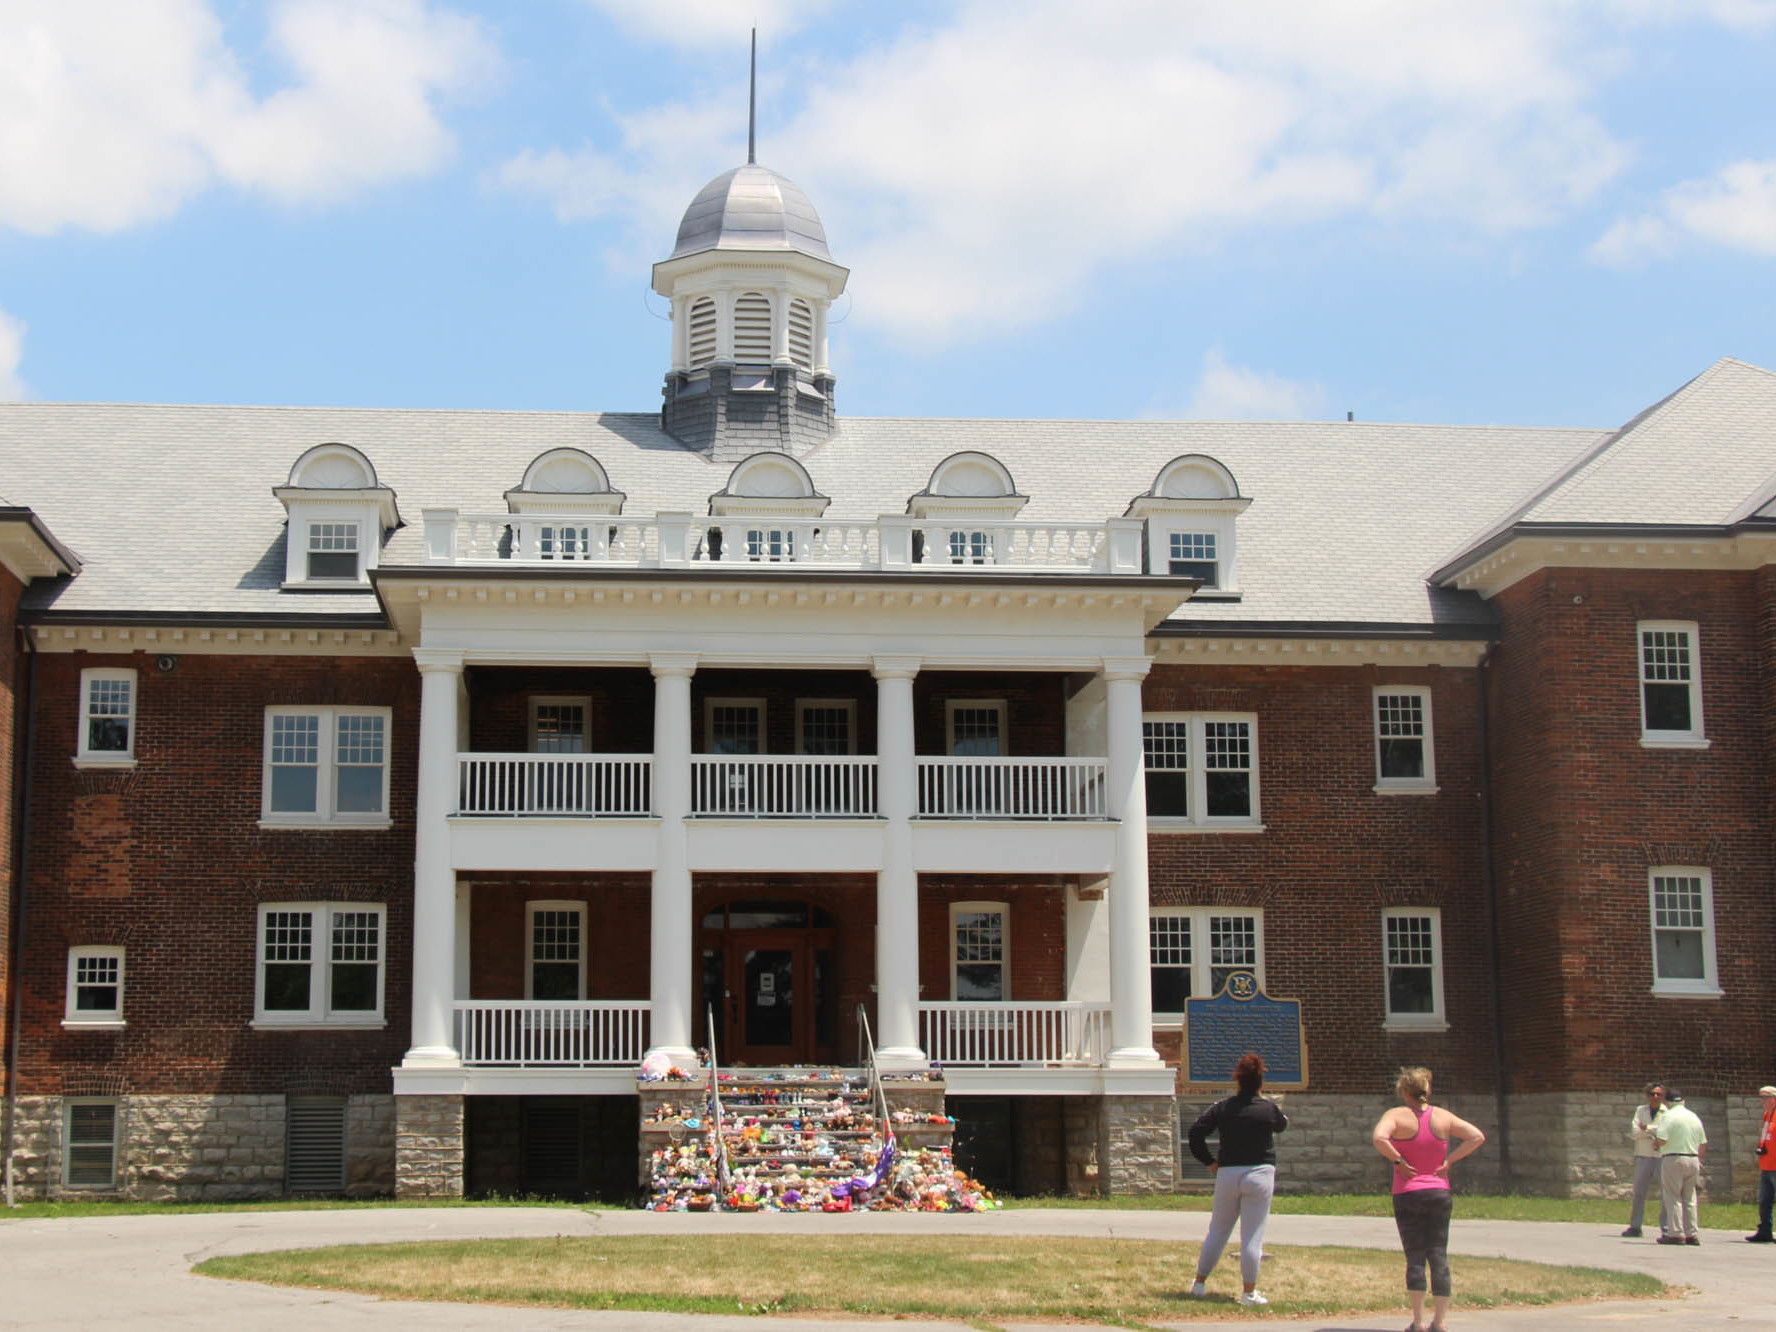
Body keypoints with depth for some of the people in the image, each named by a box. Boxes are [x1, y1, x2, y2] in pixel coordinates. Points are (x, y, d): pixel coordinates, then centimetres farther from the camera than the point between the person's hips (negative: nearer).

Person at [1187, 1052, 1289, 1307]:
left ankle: (1199, 1283, 22)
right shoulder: (1269, 1108, -4)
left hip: (1227, 1174, 3)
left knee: (1217, 1231, 15)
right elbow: (1282, 1125, 18)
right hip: (1260, 1174, -3)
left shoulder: (1222, 1108, 1)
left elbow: (1196, 1132, -5)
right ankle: (1249, 1292, 1)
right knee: (1252, 1235, -1)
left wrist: (1209, 1162, 5)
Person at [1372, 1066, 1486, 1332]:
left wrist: (1398, 1161, -14)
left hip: (1407, 1193, -2)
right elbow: (1478, 1137, 1)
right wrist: (1449, 1161, -1)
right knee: (1439, 1255, 4)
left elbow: (1378, 1137, -27)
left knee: (1415, 1257, 1)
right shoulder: (1442, 1116, 4)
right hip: (1439, 1193, 2)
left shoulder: (1397, 1115, -7)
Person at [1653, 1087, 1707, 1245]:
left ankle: (1675, 1234, -5)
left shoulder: (1668, 1116, -9)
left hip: (1674, 1159, -6)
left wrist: (1655, 1141, 3)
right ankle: (1692, 1234, 11)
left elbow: (1661, 1140, -18)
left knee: (1673, 1198, -2)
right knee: (1689, 1198, 11)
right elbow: (1703, 1144, 15)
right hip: (1693, 1160, 6)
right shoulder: (1694, 1117, 13)